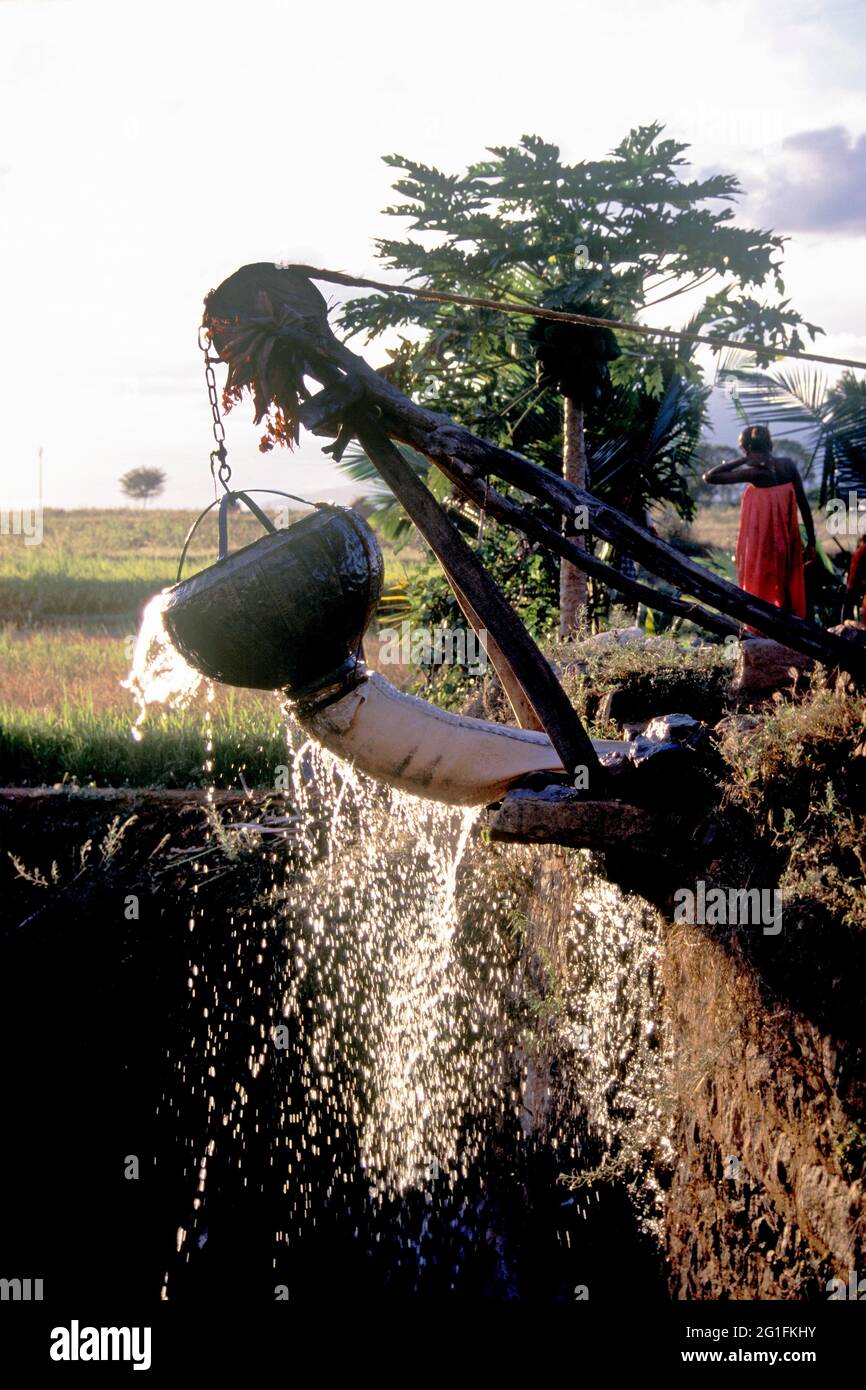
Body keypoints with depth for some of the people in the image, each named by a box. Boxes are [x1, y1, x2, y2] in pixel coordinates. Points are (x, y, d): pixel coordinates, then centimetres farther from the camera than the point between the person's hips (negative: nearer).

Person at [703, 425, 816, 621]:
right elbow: (804, 504, -1)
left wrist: (742, 460, -16)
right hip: (788, 543, 5)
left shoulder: (756, 473, -18)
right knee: (787, 593, 16)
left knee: (759, 593, 7)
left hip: (761, 546, -5)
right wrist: (811, 542, 6)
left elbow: (709, 477, -18)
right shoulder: (788, 465, -3)